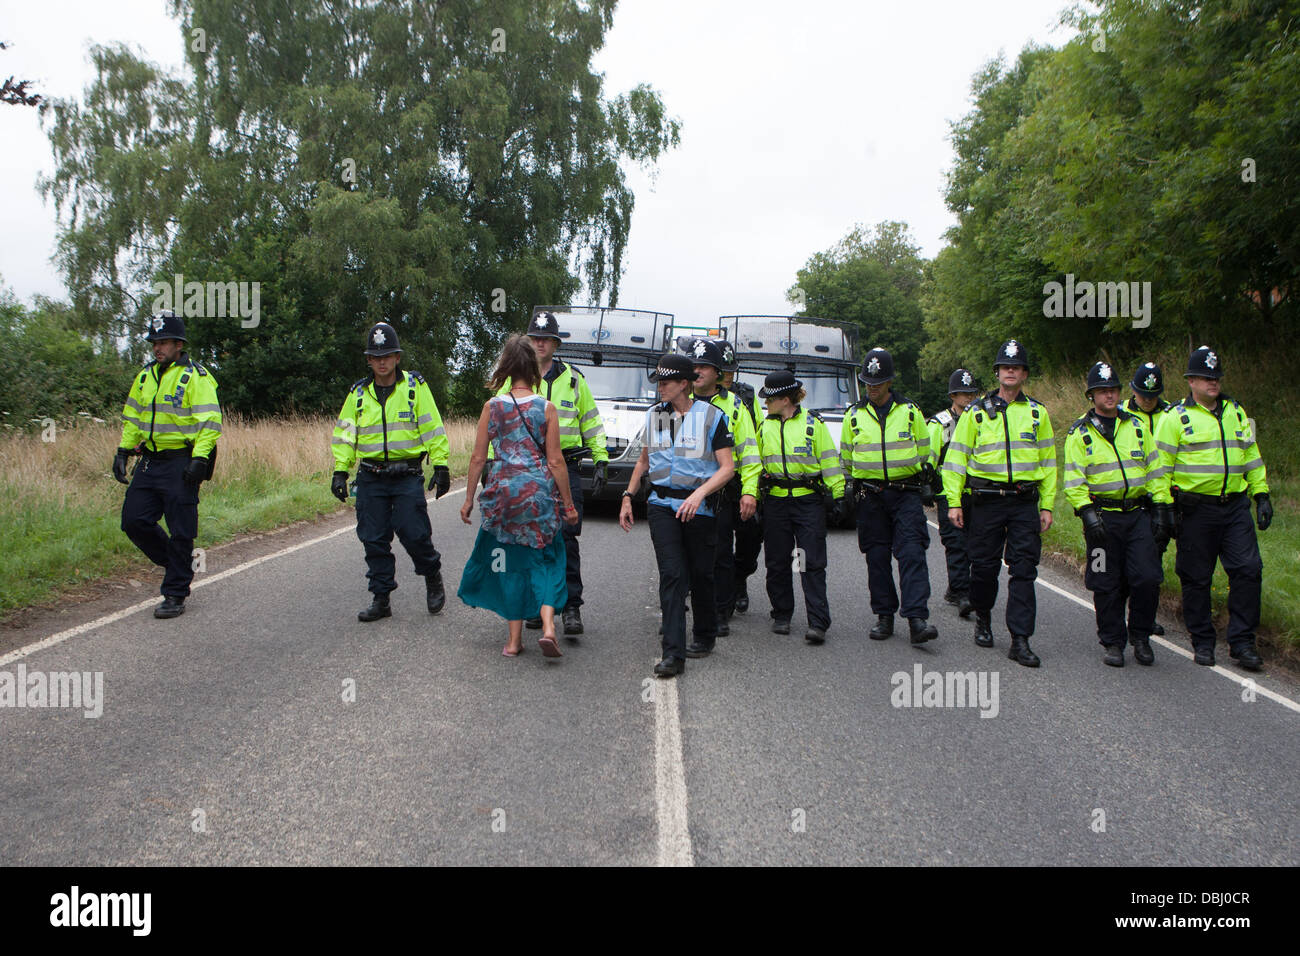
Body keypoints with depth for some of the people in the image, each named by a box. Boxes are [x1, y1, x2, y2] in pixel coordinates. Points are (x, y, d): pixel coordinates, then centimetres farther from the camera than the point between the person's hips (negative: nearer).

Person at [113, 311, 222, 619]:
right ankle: (178, 562, 24)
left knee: (180, 532, -2)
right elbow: (132, 417, 24)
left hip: (181, 464, -7)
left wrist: (199, 458, -21)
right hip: (150, 462, 7)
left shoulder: (196, 377, -7)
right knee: (134, 521, 3)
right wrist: (123, 450, 14)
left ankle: (175, 595, 8)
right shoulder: (146, 376, 14)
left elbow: (210, 421, -12)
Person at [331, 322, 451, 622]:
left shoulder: (415, 386, 1)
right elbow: (344, 433, 13)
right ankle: (381, 599, 14)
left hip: (408, 476, -3)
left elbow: (432, 428, 1)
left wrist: (441, 466, -4)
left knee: (414, 534, -9)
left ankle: (433, 577, 19)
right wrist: (340, 471, 5)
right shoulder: (358, 392, 10)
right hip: (370, 478, 3)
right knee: (374, 540, 4)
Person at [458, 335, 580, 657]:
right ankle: (547, 626, -9)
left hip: (504, 492, 1)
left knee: (511, 561, 12)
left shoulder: (493, 406, -2)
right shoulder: (546, 408, -4)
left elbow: (478, 457, 1)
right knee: (544, 560, 11)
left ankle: (515, 639, 15)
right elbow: (555, 461, -4)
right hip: (540, 494, -1)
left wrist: (469, 498, 11)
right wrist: (568, 504, 5)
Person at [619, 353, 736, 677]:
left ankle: (706, 636, 32)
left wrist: (699, 493, -22)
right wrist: (628, 497, 15)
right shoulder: (653, 414, 10)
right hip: (661, 504, 2)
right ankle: (673, 654, -13)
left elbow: (727, 468, -8)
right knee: (672, 574, -10)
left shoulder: (712, 416, -4)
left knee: (700, 575, 8)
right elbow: (644, 460, 22)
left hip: (699, 506, -2)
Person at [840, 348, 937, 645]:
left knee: (912, 553, -12)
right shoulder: (854, 416, 8)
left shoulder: (910, 412, 5)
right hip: (870, 496, 2)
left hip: (906, 493, -2)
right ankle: (884, 617, 14)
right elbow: (845, 459, 15)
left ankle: (917, 619, -17)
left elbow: (925, 451, 14)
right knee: (877, 557, 4)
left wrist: (926, 485, 12)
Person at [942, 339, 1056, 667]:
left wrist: (1047, 506, 7)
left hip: (1025, 502, 1)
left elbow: (1048, 462, 14)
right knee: (984, 566, 5)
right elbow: (956, 457, 5)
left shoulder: (1037, 413, 12)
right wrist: (954, 501, -2)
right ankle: (983, 617, 31)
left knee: (1024, 571, -4)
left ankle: (1020, 640, -3)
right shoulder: (977, 411, 6)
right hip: (985, 501, -1)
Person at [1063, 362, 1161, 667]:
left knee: (1147, 579, -6)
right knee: (1107, 584, 2)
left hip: (1138, 513, 2)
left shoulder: (1136, 426, 11)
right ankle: (1113, 643, 15)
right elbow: (1073, 479, -3)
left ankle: (1140, 637, 14)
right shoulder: (1080, 433, 2)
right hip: (1102, 517, -2)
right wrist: (1086, 511, -13)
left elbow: (1154, 468, 15)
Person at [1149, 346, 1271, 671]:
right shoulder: (1176, 418, -1)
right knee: (1196, 578, 3)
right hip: (1195, 508, -4)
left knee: (1248, 571, -4)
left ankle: (1242, 642, 6)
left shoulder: (1236, 412, 13)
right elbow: (1162, 465, -3)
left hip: (1236, 507, 4)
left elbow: (1251, 455, 19)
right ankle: (1203, 642, 17)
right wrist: (1163, 506, -8)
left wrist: (1261, 494, 14)